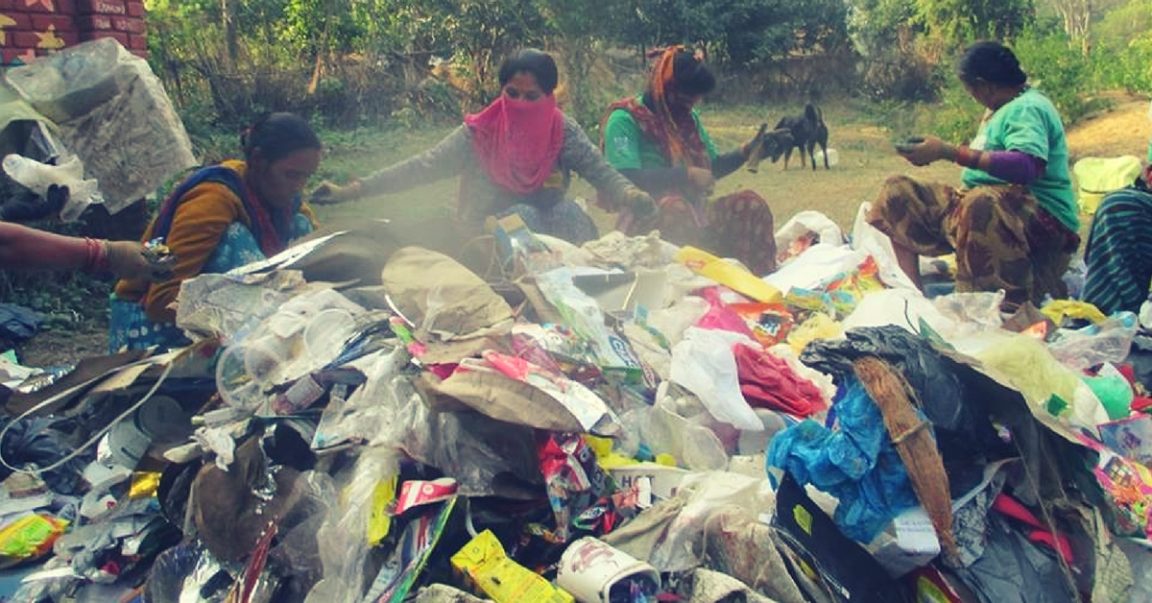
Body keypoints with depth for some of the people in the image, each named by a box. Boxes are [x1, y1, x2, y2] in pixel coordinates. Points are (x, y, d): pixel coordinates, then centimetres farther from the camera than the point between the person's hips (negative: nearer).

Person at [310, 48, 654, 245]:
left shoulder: (563, 131, -6)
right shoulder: (480, 133, -11)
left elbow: (600, 172, -15)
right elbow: (423, 167, -13)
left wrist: (631, 194, -38)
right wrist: (352, 191, -21)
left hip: (551, 222, 1)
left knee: (569, 209, -27)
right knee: (523, 214, -30)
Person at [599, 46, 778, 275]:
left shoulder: (689, 117, 15)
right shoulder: (624, 119, -9)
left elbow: (712, 166, 19)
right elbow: (627, 178, -21)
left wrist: (745, 152, 0)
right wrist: (686, 175, -21)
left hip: (695, 214, 7)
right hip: (644, 219, -7)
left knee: (749, 203, -12)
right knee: (674, 207, -37)